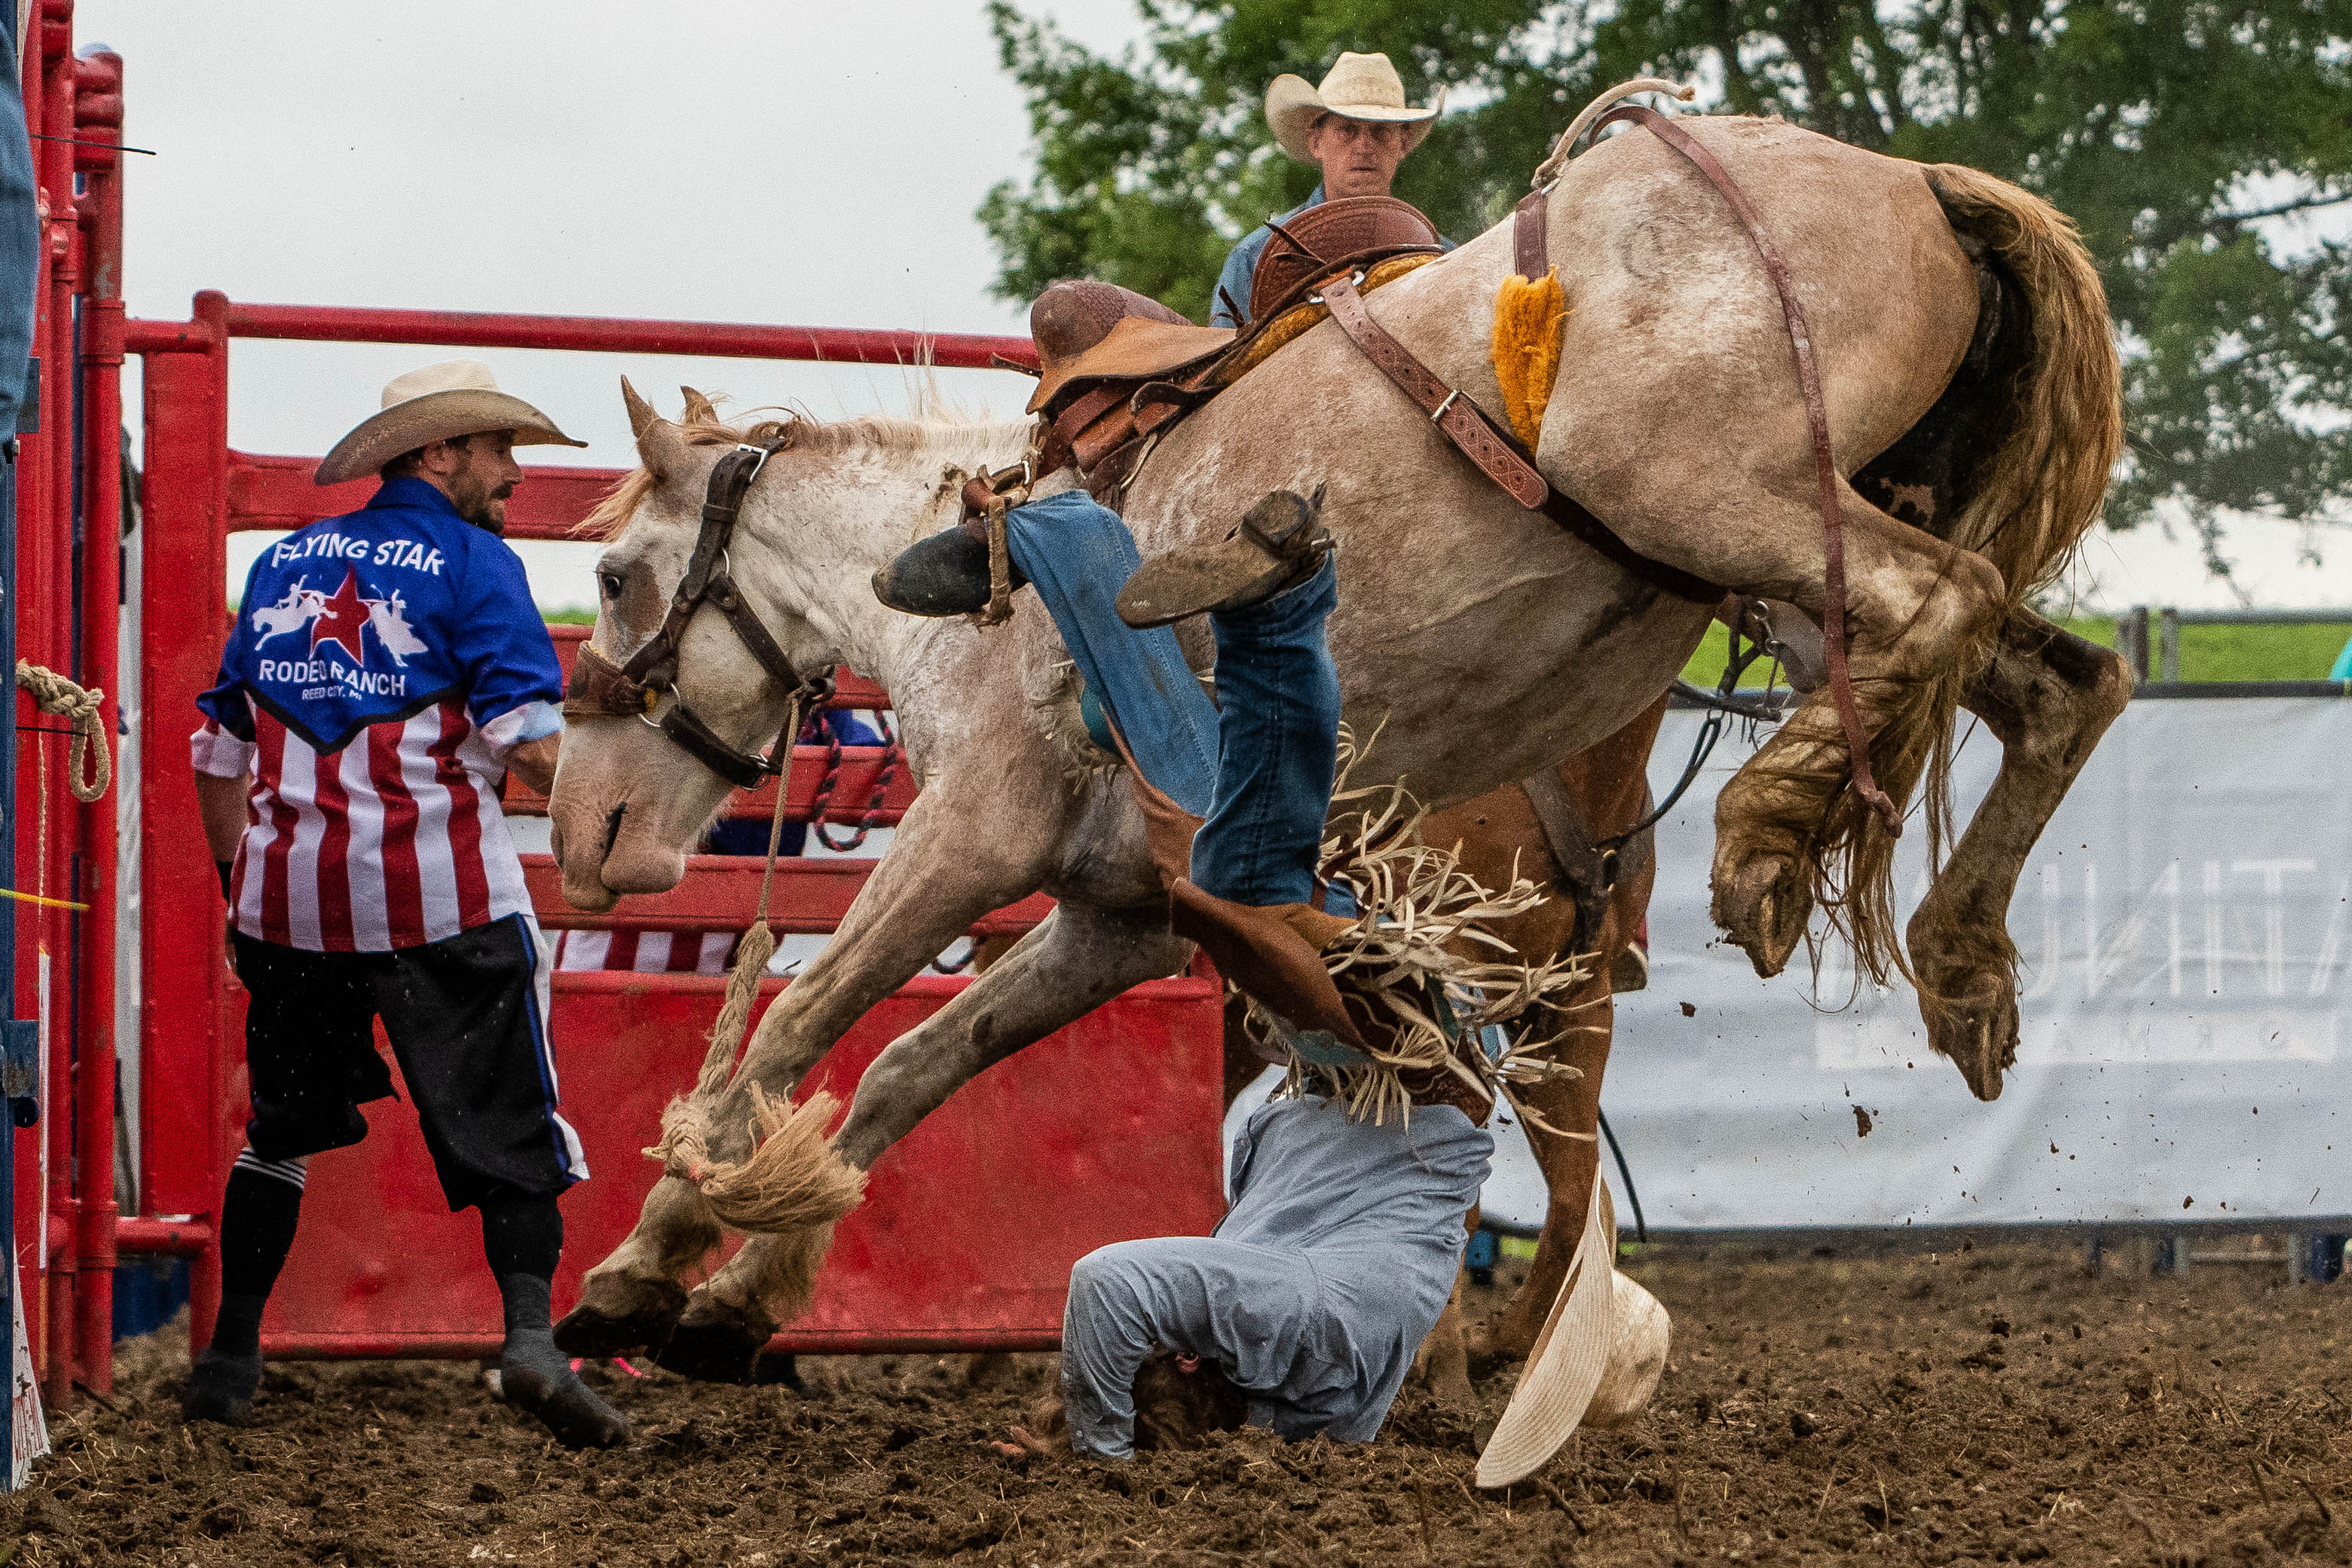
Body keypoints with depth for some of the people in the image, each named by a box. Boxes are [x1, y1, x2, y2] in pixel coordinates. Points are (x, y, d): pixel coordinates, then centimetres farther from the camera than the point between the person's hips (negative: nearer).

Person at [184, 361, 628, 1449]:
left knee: (280, 1125, 19)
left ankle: (230, 1359, 22)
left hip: (289, 893, 5)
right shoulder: (474, 563, -3)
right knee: (504, 1124, 1)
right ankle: (531, 1329, -17)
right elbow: (530, 742, -14)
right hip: (441, 892, -5)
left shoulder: (284, 562, 15)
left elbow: (220, 750, 19)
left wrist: (242, 884, 27)